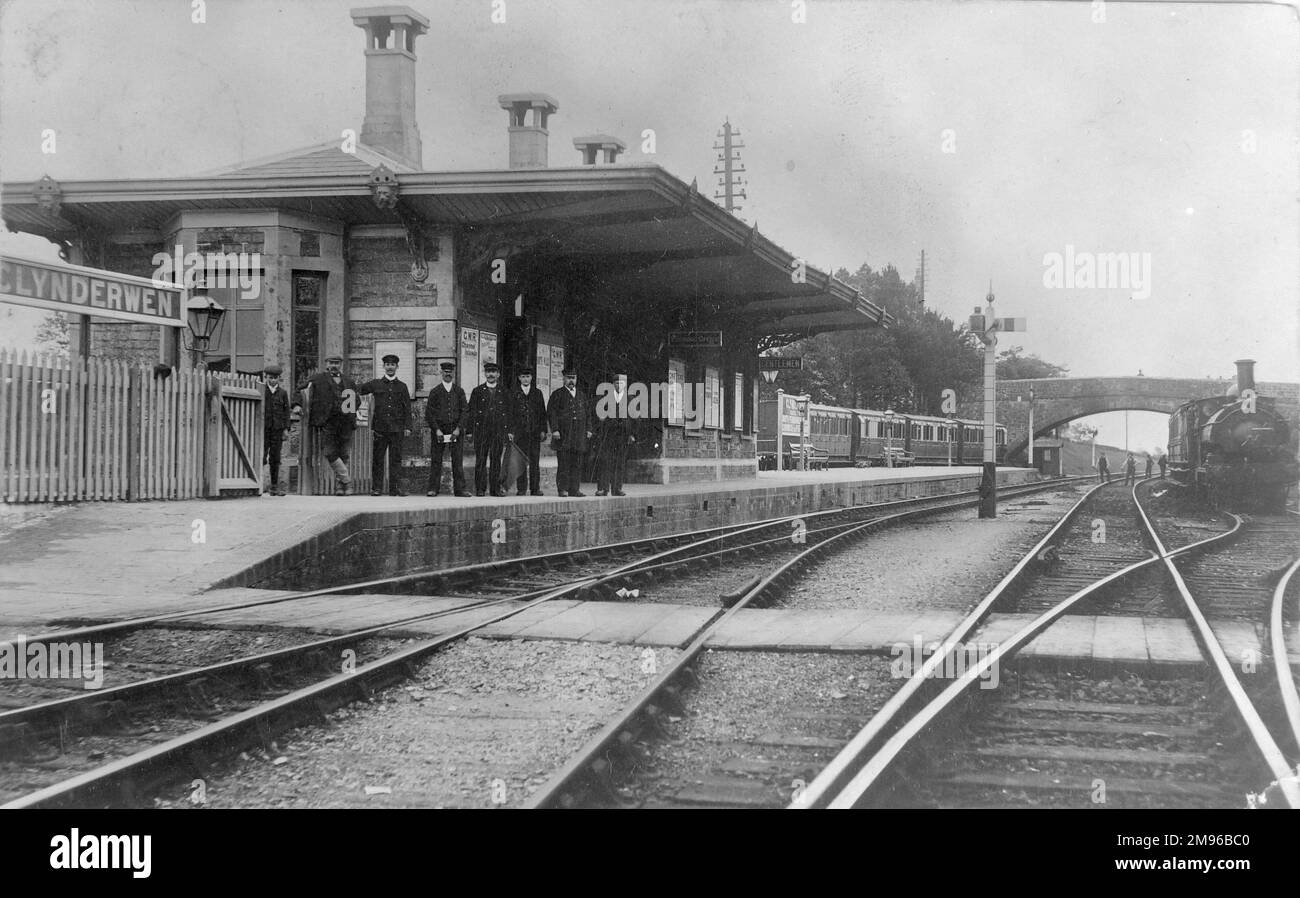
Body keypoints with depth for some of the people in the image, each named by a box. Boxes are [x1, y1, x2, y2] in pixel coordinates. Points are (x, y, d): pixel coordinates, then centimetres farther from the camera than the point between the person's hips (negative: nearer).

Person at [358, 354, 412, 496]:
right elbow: (358, 390, 19)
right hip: (380, 427, 0)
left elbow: (407, 409, 10)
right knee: (377, 459, 0)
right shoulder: (376, 384, 10)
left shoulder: (402, 387, 11)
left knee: (396, 458, -1)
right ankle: (376, 488, 4)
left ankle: (396, 487, 0)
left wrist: (407, 427, 2)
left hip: (396, 428, 0)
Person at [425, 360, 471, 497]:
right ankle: (433, 488, 2)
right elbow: (429, 413, 3)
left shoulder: (459, 391, 10)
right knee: (436, 460, -1)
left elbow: (465, 411, 6)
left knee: (458, 460, -3)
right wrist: (436, 430, -7)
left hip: (455, 430, 1)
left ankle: (460, 489, -1)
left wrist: (458, 429, -6)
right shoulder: (435, 392, 6)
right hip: (438, 430, -1)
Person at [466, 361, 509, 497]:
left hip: (498, 431, 1)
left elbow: (508, 413, 12)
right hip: (481, 430, -1)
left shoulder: (503, 392, 13)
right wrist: (470, 431, -5)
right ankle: (480, 489, 1)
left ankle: (496, 488, 7)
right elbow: (471, 413, 4)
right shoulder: (477, 391, 8)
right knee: (481, 460, -2)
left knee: (496, 460, 3)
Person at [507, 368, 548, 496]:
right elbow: (509, 413, 5)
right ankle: (520, 489, 1)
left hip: (535, 432, 1)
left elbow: (542, 413, 11)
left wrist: (543, 430, 3)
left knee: (535, 461, -1)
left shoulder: (537, 393, 13)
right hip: (519, 432, -1)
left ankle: (535, 488, 2)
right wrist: (509, 431, -4)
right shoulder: (514, 394, 8)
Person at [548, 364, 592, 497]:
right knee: (564, 463, -6)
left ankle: (575, 489, 5)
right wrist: (555, 429, -13)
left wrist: (588, 429, 11)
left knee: (577, 464, 2)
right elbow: (551, 413, -4)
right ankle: (562, 489, -3)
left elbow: (587, 414, 23)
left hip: (579, 435, 4)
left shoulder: (581, 396, 19)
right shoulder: (557, 394, 4)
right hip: (563, 435, -4)